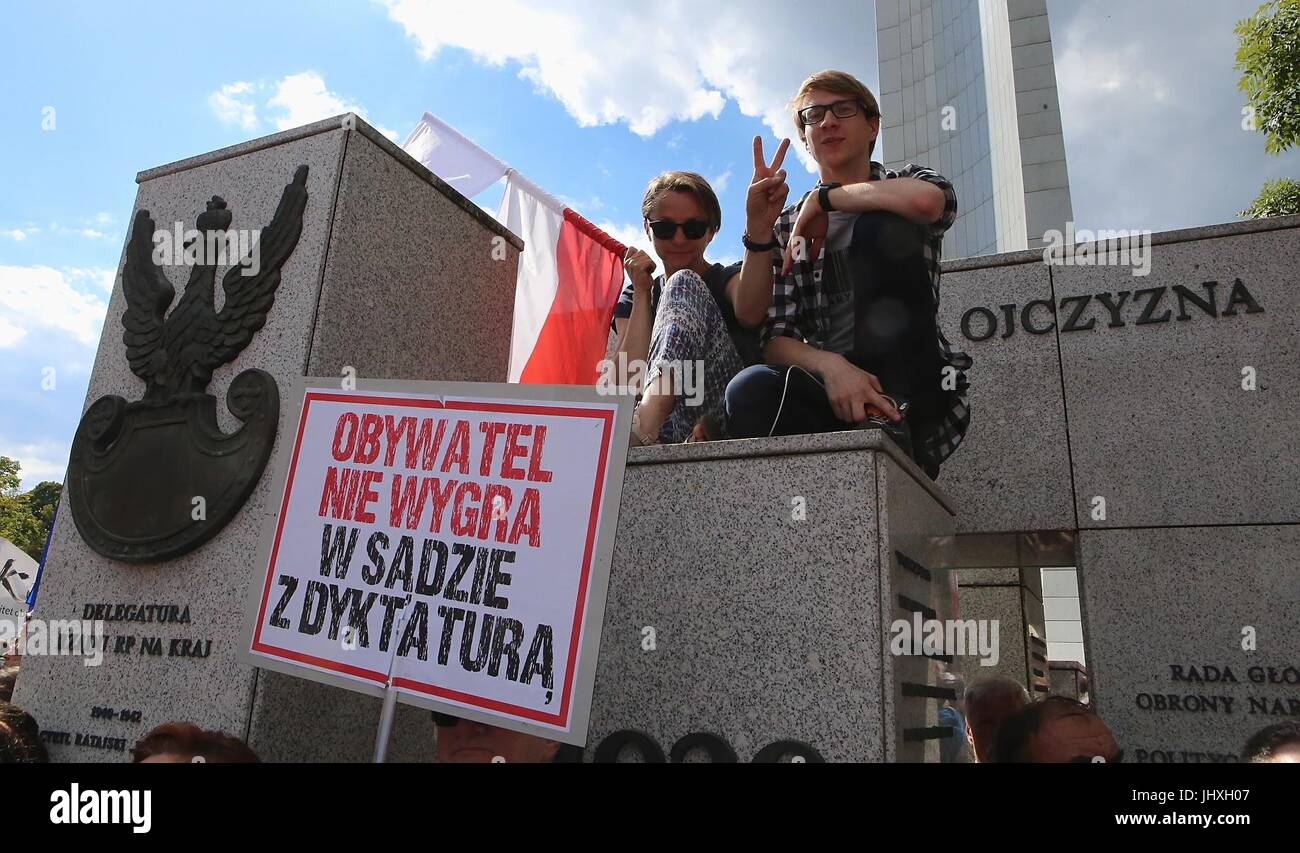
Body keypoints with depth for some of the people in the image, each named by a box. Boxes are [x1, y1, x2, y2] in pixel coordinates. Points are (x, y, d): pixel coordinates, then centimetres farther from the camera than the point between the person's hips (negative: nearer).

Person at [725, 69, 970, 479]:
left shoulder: (905, 184, 12)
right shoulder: (787, 228, 15)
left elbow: (928, 200, -18)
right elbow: (775, 340, 1)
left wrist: (824, 198, -6)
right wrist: (830, 365, -20)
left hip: (911, 391, -1)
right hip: (829, 391, 1)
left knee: (880, 225, -18)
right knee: (750, 390, -32)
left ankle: (890, 418, -22)